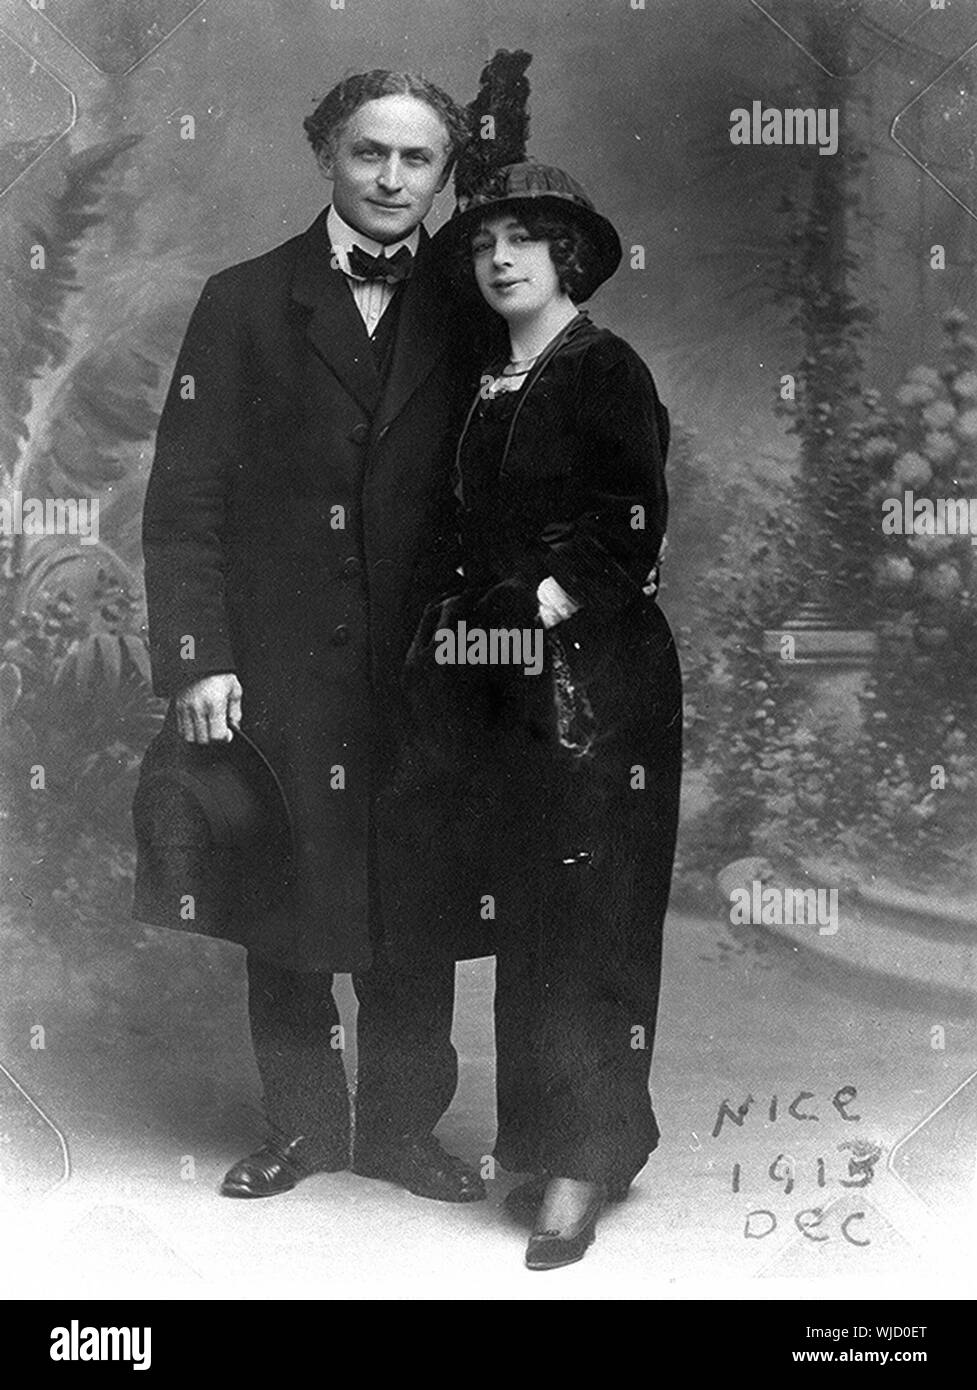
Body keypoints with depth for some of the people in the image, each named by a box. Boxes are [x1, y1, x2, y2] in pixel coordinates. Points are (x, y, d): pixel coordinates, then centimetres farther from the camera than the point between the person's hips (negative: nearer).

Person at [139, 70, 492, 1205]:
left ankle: (401, 1129, 24)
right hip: (277, 672, 0)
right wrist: (196, 661, -9)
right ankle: (301, 1125, 26)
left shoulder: (466, 314, 7)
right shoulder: (243, 304, 4)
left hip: (422, 671, 1)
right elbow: (183, 502, -1)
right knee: (283, 903, 8)